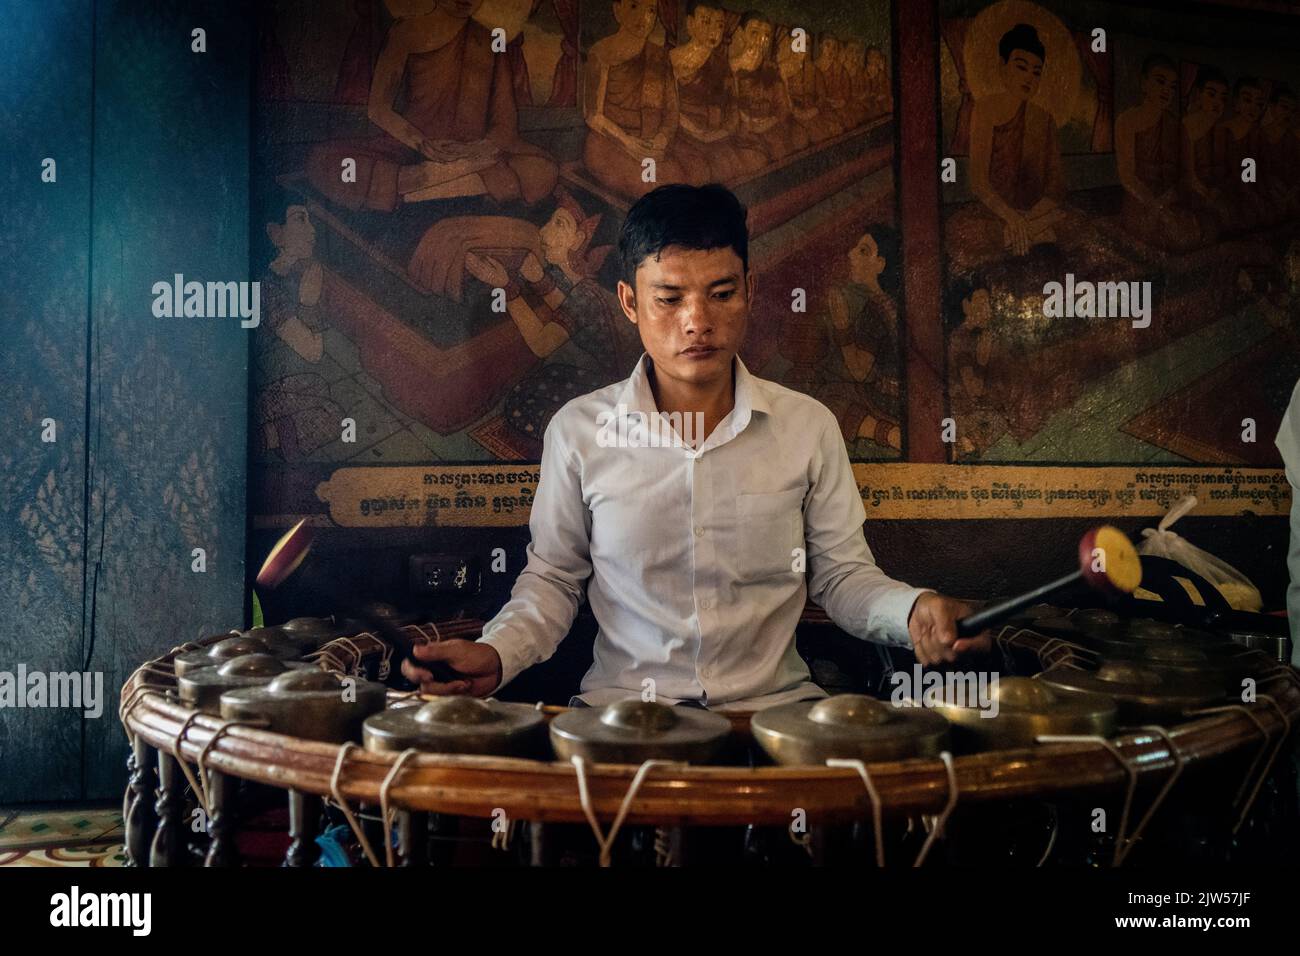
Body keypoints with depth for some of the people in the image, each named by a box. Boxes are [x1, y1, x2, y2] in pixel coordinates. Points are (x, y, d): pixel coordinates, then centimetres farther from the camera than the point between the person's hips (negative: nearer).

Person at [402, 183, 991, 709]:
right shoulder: (578, 431, -2)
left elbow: (841, 574, 8)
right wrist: (497, 652, -11)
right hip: (621, 706, 0)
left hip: (774, 705, 1)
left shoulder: (809, 427, 0)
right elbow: (553, 577, 8)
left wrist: (913, 611, -13)